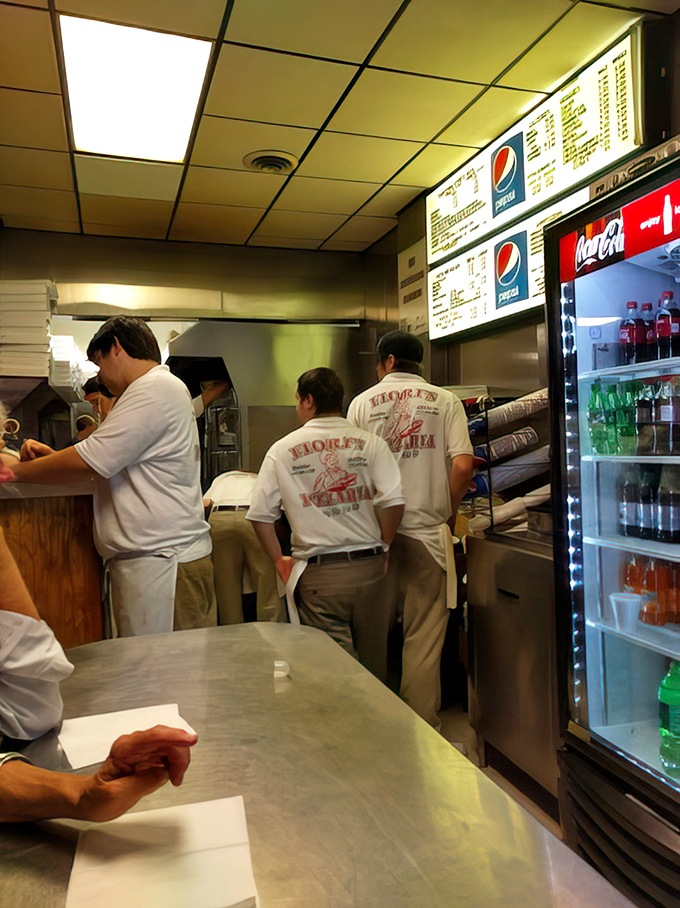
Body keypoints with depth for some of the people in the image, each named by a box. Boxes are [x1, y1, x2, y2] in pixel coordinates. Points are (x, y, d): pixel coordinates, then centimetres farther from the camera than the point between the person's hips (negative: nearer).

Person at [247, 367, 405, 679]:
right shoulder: (370, 443, 0)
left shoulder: (282, 450, 1)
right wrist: (380, 548, 5)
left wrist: (279, 560, 9)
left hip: (318, 574, -2)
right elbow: (393, 502, -9)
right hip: (369, 567, 2)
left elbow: (260, 514, 0)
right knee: (374, 661, 17)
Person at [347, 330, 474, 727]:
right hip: (426, 532, -1)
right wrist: (447, 511, 6)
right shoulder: (445, 401, 1)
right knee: (424, 638, 6)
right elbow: (462, 466, -9)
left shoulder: (363, 402, 4)